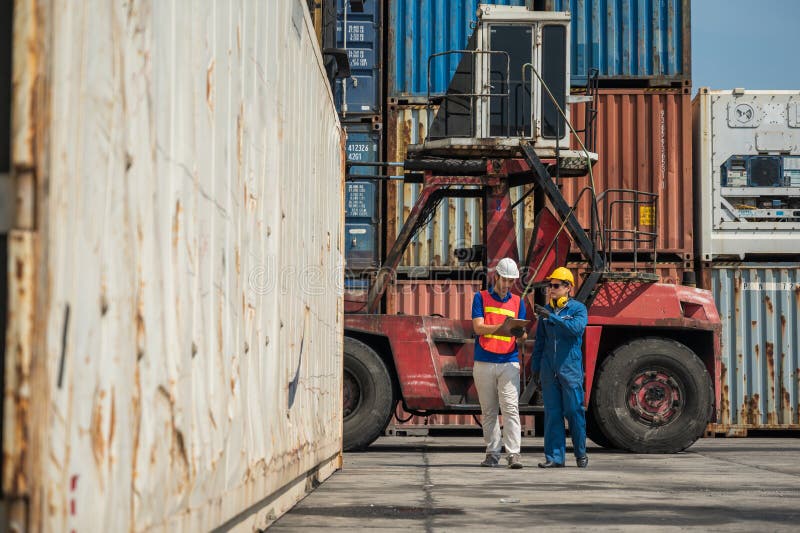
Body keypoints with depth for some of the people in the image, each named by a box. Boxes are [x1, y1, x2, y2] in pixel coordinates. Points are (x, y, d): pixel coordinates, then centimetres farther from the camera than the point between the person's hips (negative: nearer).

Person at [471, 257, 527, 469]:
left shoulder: (517, 301, 13)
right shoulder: (481, 297, 6)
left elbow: (523, 335, 8)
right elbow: (478, 327, -6)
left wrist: (520, 333, -17)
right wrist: (502, 327, -24)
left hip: (509, 363, 1)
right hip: (484, 363, 0)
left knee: (511, 408, -10)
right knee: (488, 411, 5)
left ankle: (514, 454, -14)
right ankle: (492, 454, 12)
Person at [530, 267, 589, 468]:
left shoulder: (578, 308, -1)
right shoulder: (546, 310, 12)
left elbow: (576, 327, -22)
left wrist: (552, 316, -27)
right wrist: (535, 366, 12)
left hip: (571, 369, -4)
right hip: (549, 370, 4)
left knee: (574, 411, -2)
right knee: (552, 413, 2)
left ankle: (581, 454, 13)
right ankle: (554, 457, 4)